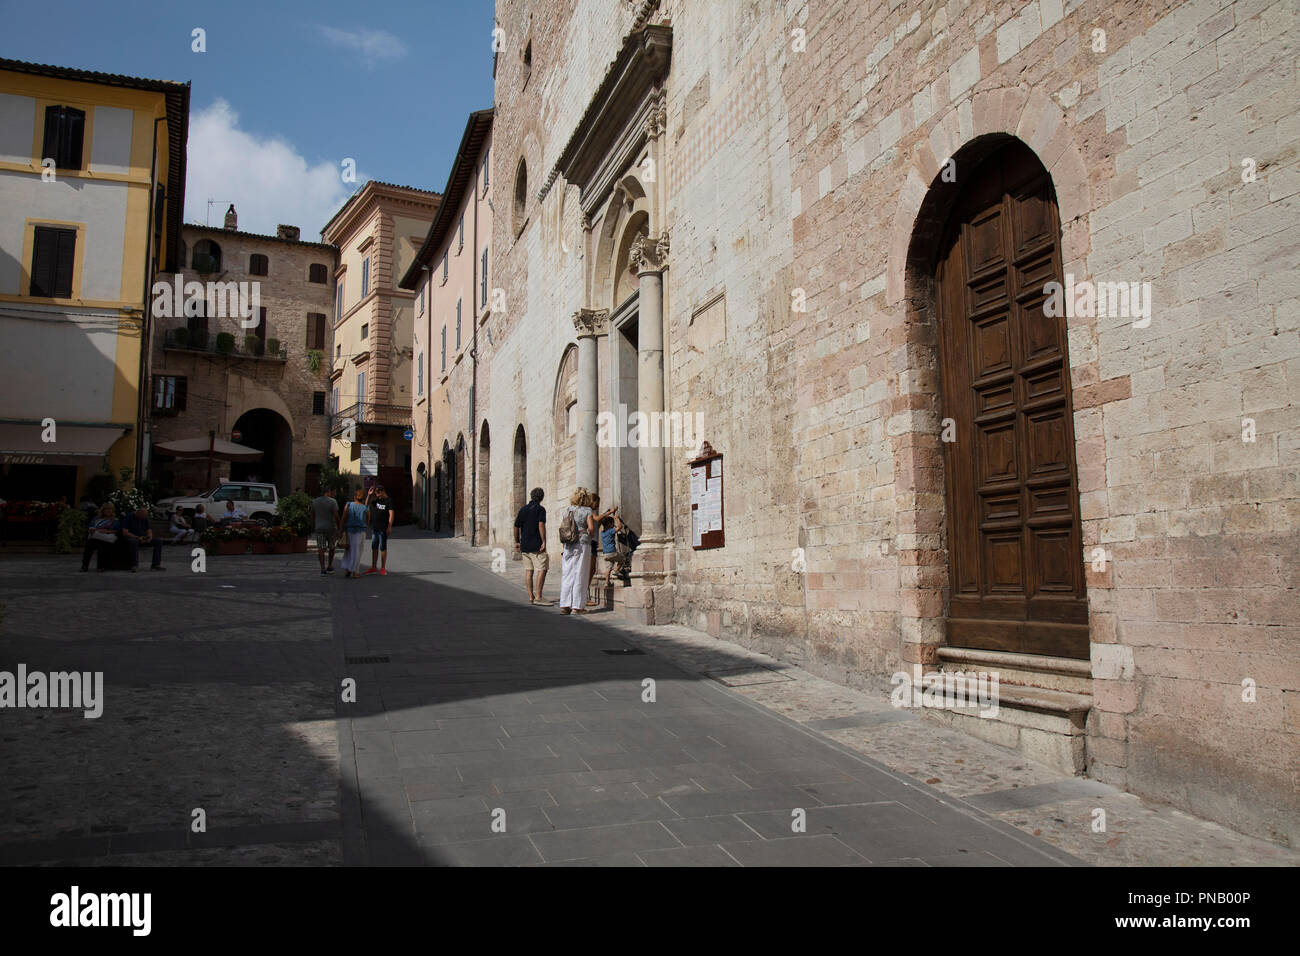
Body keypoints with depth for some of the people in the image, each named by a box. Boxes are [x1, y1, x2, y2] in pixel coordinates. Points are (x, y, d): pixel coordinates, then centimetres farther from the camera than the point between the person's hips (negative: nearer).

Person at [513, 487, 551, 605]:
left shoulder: (523, 509, 12)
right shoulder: (540, 509, -6)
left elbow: (516, 527, 14)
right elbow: (541, 525, -18)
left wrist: (517, 542, 23)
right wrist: (544, 541, -18)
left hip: (524, 545, 7)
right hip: (536, 545, -7)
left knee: (528, 570, 9)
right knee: (542, 569, -5)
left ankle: (530, 597, 10)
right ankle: (538, 597, -11)